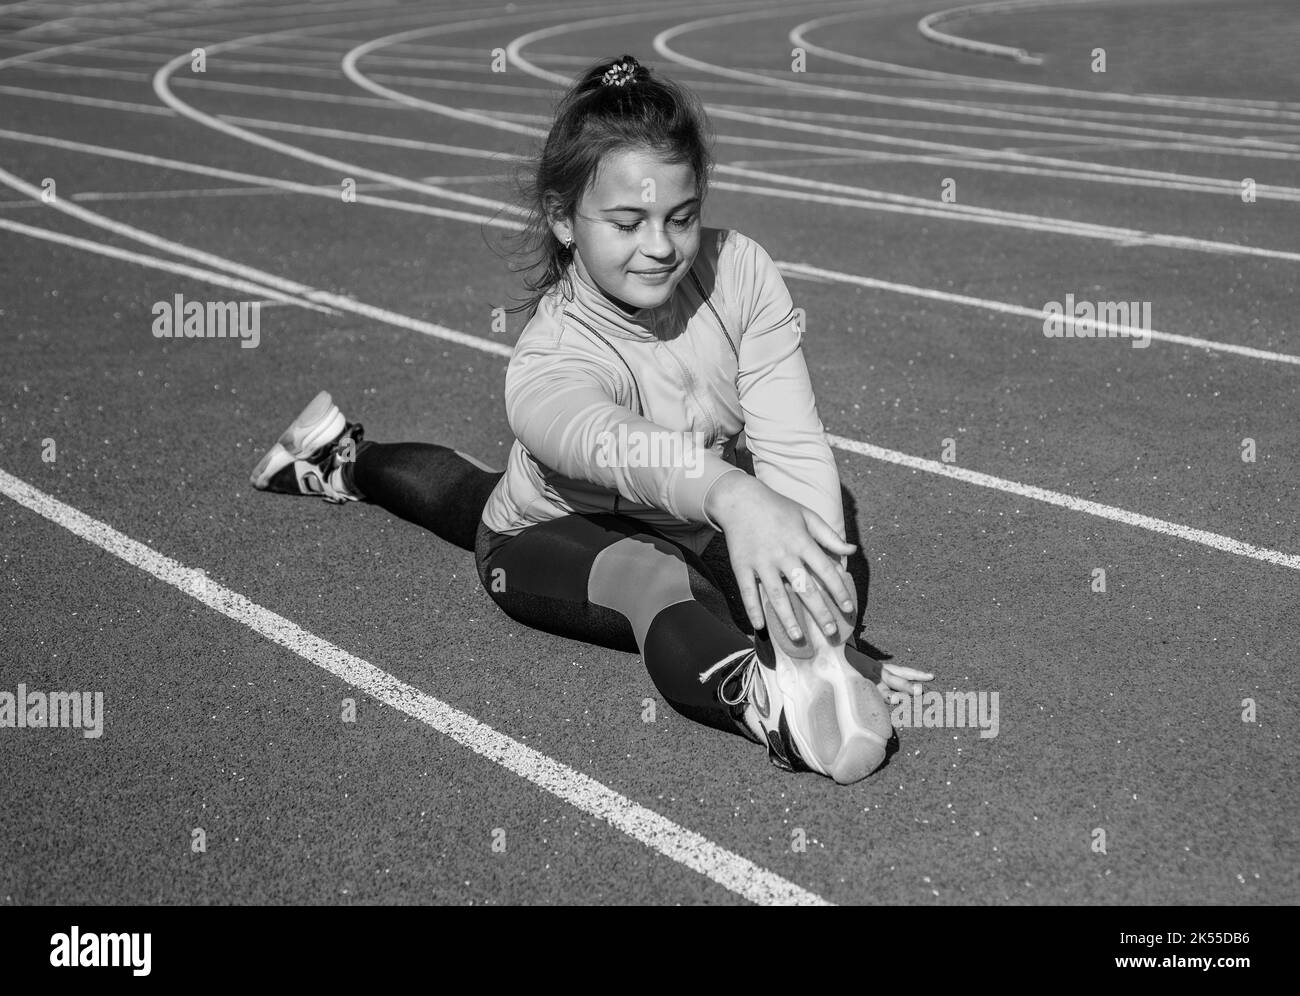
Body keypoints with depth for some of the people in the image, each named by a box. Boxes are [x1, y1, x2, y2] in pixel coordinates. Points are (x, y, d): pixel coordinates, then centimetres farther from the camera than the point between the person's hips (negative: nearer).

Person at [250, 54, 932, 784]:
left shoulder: (741, 271, -26)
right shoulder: (545, 369, -37)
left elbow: (793, 448, -29)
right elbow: (614, 446, -61)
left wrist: (822, 588, -41)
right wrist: (733, 496, -81)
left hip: (692, 524, 5)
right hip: (547, 540, -5)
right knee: (661, 587, -40)